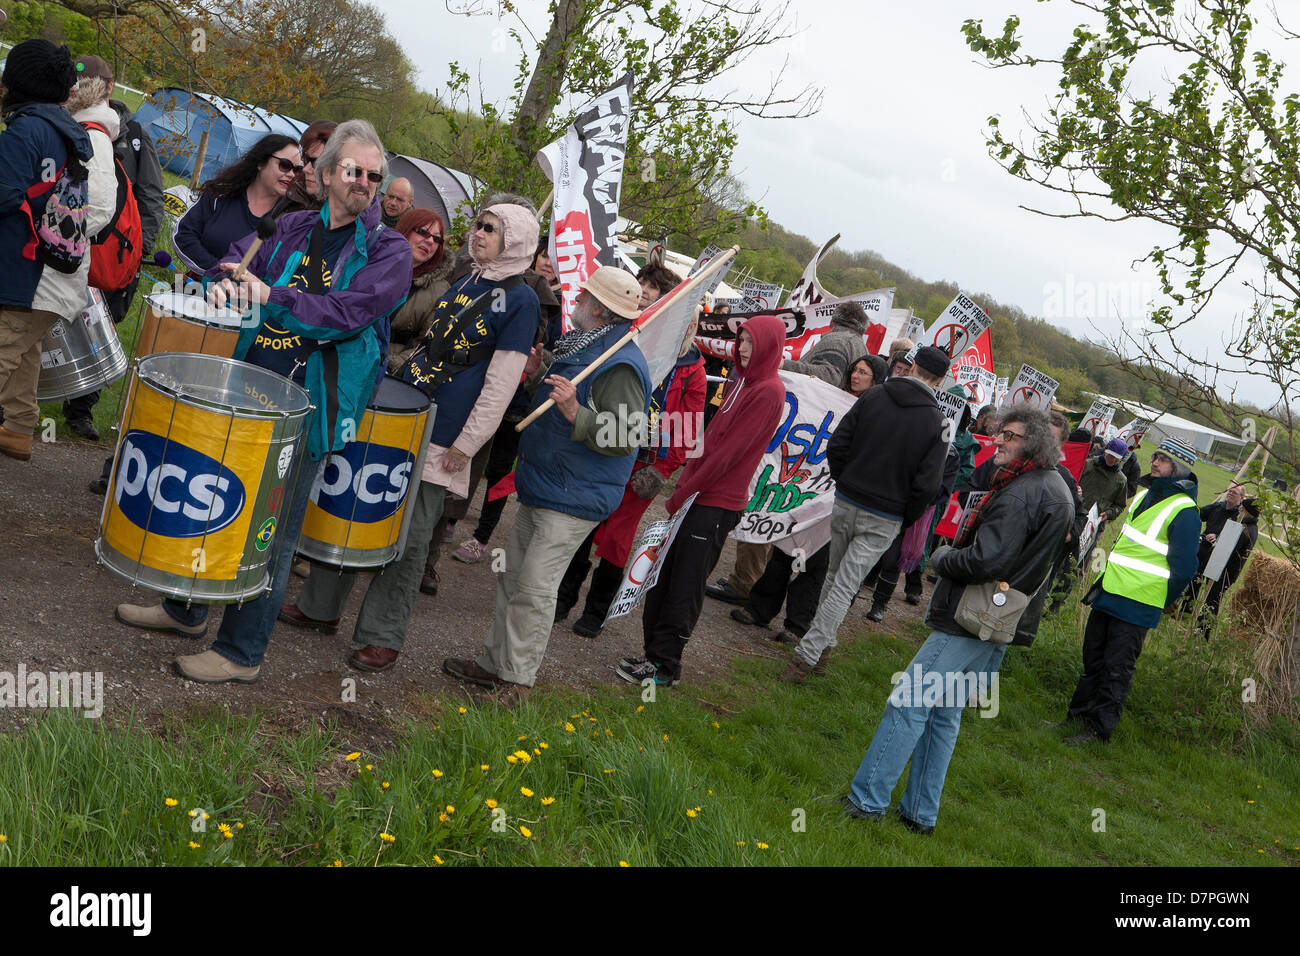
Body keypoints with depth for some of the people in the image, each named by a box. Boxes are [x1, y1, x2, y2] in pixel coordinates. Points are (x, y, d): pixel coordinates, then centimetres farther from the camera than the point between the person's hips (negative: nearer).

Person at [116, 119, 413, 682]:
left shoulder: (389, 251, -4)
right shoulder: (293, 229, 11)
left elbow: (348, 313, -18)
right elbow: (236, 261, 14)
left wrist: (271, 296, -26)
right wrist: (222, 285, -10)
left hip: (310, 408, -5)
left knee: (271, 526, -1)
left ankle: (242, 651, 12)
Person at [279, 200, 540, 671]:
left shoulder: (520, 300, -8)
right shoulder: (463, 282, 13)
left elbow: (500, 383, -11)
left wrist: (467, 443, -13)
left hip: (441, 438, -7)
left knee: (408, 538, 0)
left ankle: (383, 637, 13)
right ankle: (321, 606, 26)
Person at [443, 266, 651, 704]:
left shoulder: (622, 365, -20)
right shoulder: (579, 346, 13)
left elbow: (624, 439, -27)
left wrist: (576, 413, -37)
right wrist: (537, 377, 11)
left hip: (574, 499, -10)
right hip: (540, 487, 10)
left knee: (534, 587, -7)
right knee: (512, 577, 15)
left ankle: (517, 678, 5)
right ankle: (494, 662, 27)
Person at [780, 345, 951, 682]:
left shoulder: (874, 397, -2)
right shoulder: (936, 422, -9)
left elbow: (837, 445, -2)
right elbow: (927, 483, -12)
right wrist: (907, 518, 4)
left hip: (845, 504, 3)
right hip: (884, 519, -2)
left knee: (834, 577, 21)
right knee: (844, 587, -1)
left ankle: (821, 646, 29)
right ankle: (807, 657, -3)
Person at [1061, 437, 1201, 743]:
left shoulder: (1184, 512, -13)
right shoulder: (1143, 496, 14)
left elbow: (1183, 567, -12)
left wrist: (1162, 603, -5)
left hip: (1137, 606, -8)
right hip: (1108, 593, 8)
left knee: (1117, 669, -2)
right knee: (1093, 660, 15)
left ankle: (1098, 729, 6)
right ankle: (1078, 716, 25)